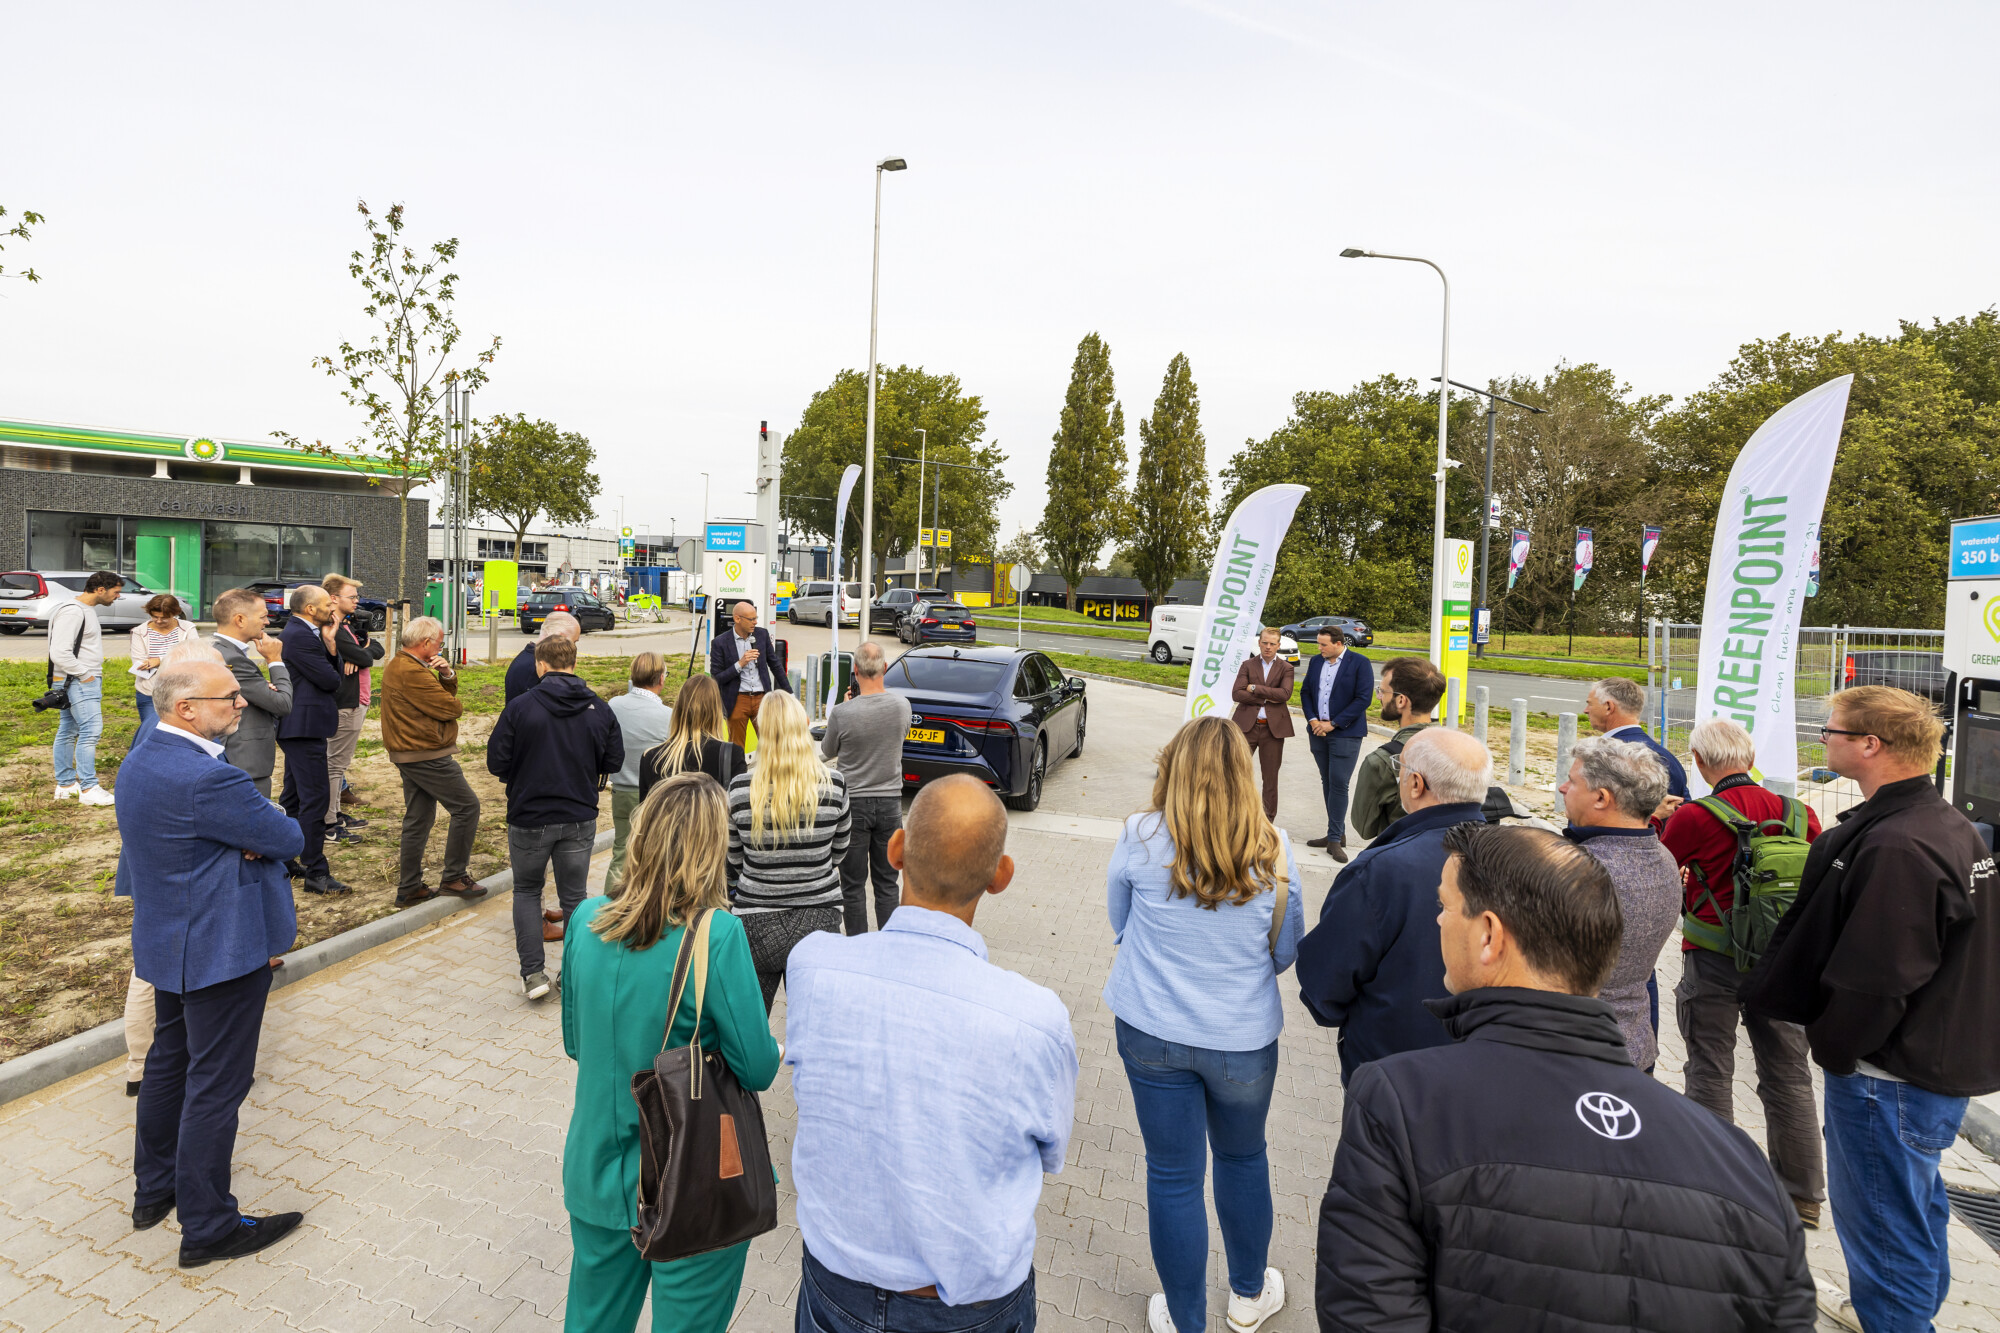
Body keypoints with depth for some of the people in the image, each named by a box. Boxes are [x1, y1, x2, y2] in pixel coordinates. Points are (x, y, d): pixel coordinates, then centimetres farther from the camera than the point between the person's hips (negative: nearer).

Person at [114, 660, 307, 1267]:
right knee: (215, 1084, 2)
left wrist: (250, 838, -9)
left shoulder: (139, 762, 4)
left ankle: (154, 1188, 42)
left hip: (168, 941, 10)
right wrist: (265, 833, -2)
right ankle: (207, 1226, 15)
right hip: (222, 950, -10)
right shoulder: (207, 779, -29)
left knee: (169, 1062, 24)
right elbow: (289, 839, -21)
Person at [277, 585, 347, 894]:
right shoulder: (300, 636, -17)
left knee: (293, 797, 20)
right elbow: (330, 680, -19)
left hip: (299, 727, 11)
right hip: (305, 728, -11)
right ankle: (316, 873, -4)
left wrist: (329, 642, -3)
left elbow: (335, 671, 10)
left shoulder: (301, 633, 15)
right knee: (314, 799, -8)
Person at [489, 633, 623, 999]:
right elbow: (613, 762, 3)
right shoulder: (599, 709, -4)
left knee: (526, 891, 17)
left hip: (529, 817, -2)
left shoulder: (520, 707, -12)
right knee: (574, 896, 13)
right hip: (580, 818, 2)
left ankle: (533, 972, 9)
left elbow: (496, 763, -10)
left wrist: (524, 771, 11)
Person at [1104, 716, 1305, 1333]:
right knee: (1243, 1159, 25)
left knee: (1173, 1174, 14)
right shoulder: (1273, 852, -12)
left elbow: (1120, 924, 1)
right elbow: (1286, 953, -1)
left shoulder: (1140, 837, -15)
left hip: (1152, 1032, -1)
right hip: (1243, 1038, 1)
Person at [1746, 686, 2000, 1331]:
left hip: (1890, 1078, -10)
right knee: (1916, 1207, 27)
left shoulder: (1894, 848, -28)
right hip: (1944, 1057, 10)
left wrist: (1832, 1048, -10)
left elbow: (1874, 982, -26)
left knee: (1884, 1229, 4)